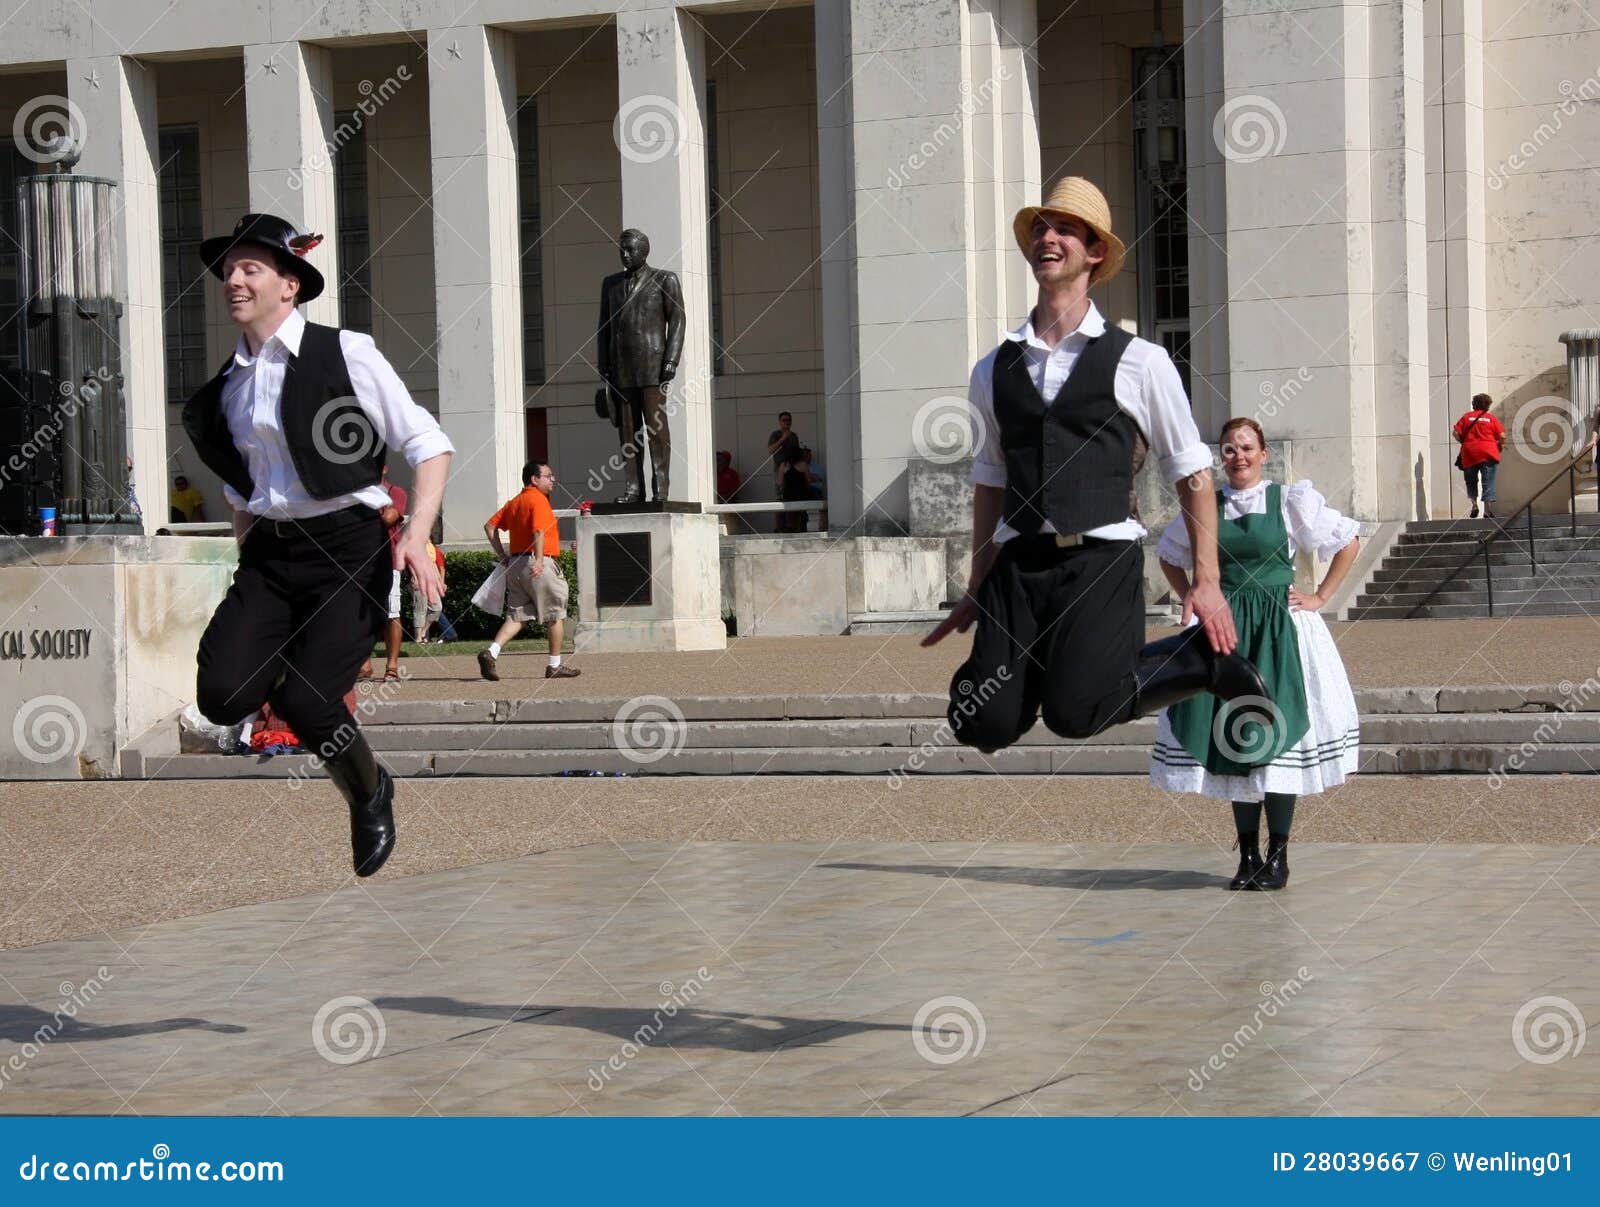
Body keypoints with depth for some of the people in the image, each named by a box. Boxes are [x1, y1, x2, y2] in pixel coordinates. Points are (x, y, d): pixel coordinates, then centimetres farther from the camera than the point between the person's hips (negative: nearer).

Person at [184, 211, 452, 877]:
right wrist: (245, 565, 17)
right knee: (222, 694, -16)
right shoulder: (228, 386, 11)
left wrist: (417, 535, -18)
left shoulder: (345, 354, -5)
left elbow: (429, 445, -6)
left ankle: (371, 797, 12)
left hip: (348, 546, -5)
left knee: (304, 703, -19)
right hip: (269, 553, 5)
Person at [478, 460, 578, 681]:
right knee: (556, 614, 5)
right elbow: (538, 531, -23)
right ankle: (555, 666, 10)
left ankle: (491, 652, -12)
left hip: (515, 564, 8)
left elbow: (490, 526, 16)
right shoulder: (538, 499, -10)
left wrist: (501, 555, 15)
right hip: (539, 564, -8)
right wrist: (539, 559, -29)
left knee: (517, 615, 8)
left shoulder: (514, 502, 16)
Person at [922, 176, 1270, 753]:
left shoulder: (1140, 362, 3)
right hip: (1018, 563, 3)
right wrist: (976, 593, 20)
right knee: (982, 725, -13)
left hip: (1103, 560, -3)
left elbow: (1192, 473, 7)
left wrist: (1207, 580, 1)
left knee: (1074, 714, -22)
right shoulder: (993, 371, 13)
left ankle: (1199, 658, 6)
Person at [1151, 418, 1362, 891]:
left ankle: (1277, 856, 1)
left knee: (1275, 735, -6)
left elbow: (1349, 543, 5)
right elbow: (1169, 556, 23)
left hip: (1278, 629, -3)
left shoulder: (1290, 501, -1)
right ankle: (1247, 855, 10)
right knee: (1230, 740, 2)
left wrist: (1320, 597, 1)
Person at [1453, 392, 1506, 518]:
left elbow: (1455, 432, 0)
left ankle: (1474, 504, 2)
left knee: (1471, 481, 18)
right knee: (1488, 483, 0)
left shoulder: (1466, 417, 6)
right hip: (1488, 453, -1)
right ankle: (1488, 509, -8)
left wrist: (1462, 442, 16)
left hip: (1469, 454, 1)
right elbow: (1502, 436, -1)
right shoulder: (1491, 418, 3)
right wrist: (1500, 446, 17)